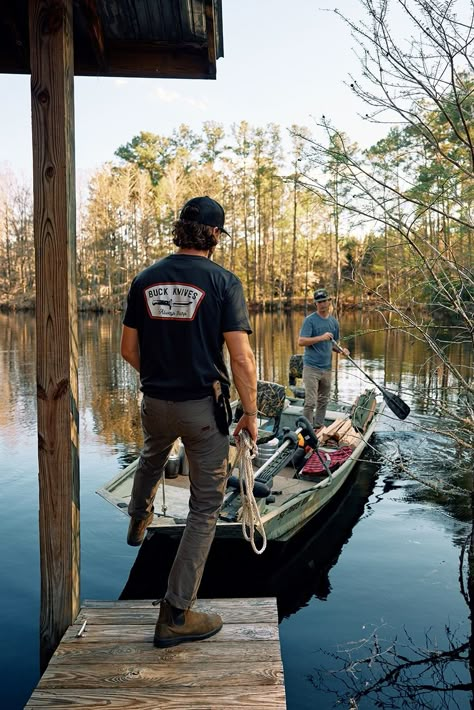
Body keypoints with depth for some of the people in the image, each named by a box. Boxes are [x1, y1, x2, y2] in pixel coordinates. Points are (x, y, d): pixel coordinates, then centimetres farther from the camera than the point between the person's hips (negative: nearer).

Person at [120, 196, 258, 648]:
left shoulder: (145, 279, 0)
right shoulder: (223, 282, -12)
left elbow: (128, 349, 5)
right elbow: (241, 358, -17)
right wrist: (250, 412, -5)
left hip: (155, 402, 4)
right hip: (203, 407, -4)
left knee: (152, 458, 38)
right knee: (205, 507, 9)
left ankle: (137, 521, 59)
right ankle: (175, 616, 14)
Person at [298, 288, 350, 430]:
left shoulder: (334, 322, 12)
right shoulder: (310, 320, -7)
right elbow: (301, 341, -16)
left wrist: (342, 350, 1)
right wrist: (321, 337, -25)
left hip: (327, 367, 6)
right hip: (311, 367, -6)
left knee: (323, 400, 15)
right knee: (310, 401, -9)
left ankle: (319, 427, 28)